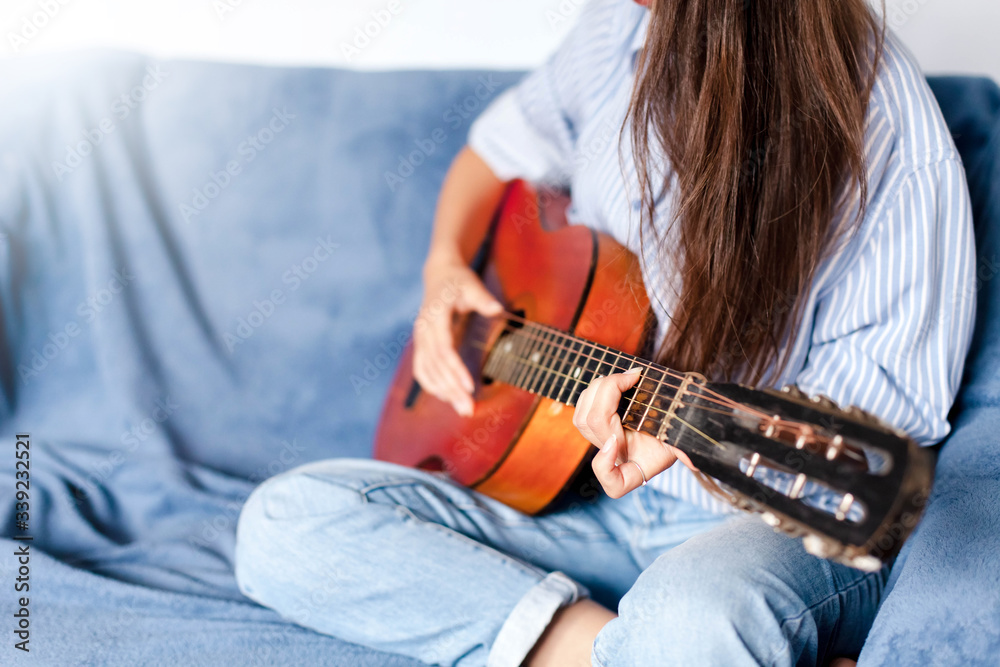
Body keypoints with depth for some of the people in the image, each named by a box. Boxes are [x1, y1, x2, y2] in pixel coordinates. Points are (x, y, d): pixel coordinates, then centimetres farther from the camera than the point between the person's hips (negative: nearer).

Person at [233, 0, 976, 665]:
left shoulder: (890, 130, -15)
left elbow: (897, 391, -13)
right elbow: (504, 142, 22)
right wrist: (444, 266, 3)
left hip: (775, 513, -6)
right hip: (573, 498, 7)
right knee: (282, 525, -13)